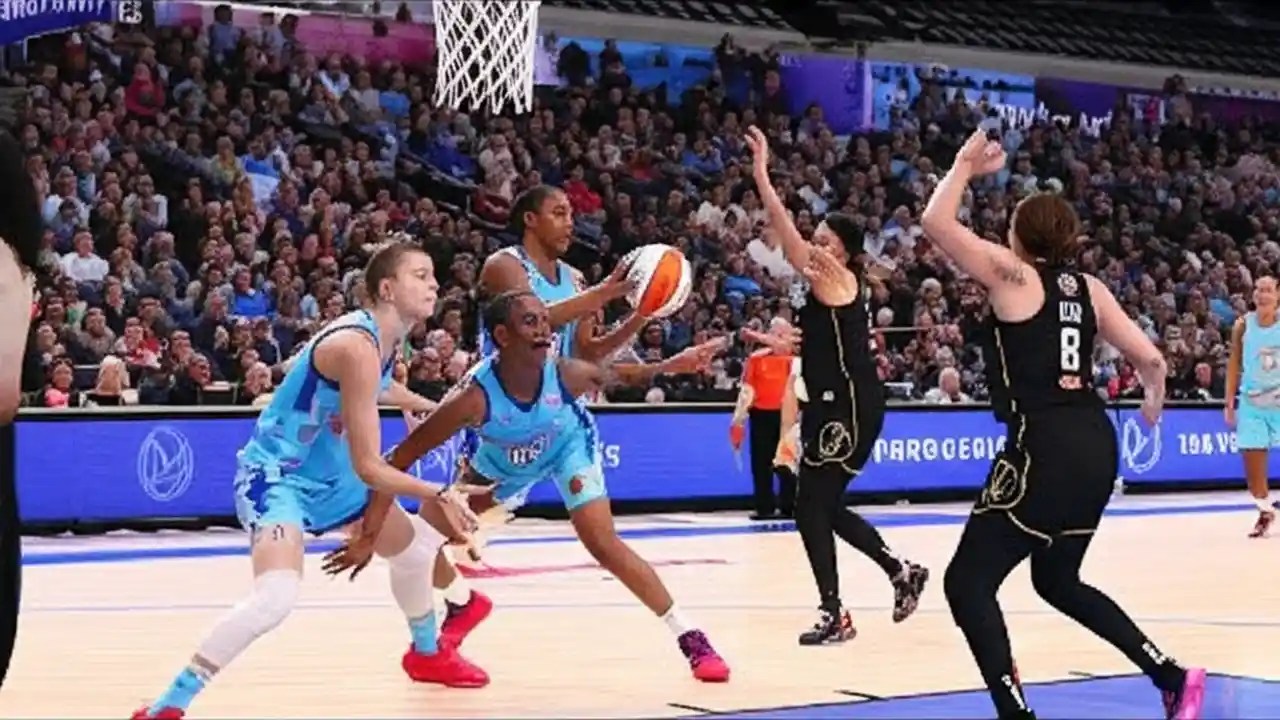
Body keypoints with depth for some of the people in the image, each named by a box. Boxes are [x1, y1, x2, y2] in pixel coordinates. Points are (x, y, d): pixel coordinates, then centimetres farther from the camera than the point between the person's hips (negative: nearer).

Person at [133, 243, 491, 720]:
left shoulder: (384, 339, 0)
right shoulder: (358, 345, -28)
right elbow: (369, 467, -27)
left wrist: (431, 407, 37)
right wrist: (438, 495, -25)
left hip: (328, 475, 10)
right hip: (277, 474, -10)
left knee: (416, 546, 25)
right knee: (277, 596, -32)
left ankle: (426, 654, 52)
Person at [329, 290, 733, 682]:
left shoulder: (566, 374, -35)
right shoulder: (474, 396, -41)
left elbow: (617, 377, -10)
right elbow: (400, 460, -37)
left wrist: (670, 366, -28)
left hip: (567, 447, -1)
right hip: (499, 462, 1)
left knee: (605, 545, -15)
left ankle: (690, 638, -7)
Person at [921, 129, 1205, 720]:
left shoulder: (1012, 275, -3)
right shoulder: (1089, 288, 13)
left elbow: (935, 222, -8)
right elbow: (1150, 359, 13)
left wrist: (966, 167, 7)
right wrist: (1154, 399, 35)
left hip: (1043, 449, -8)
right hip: (1095, 447, 8)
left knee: (967, 583, -1)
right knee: (1058, 581, 26)